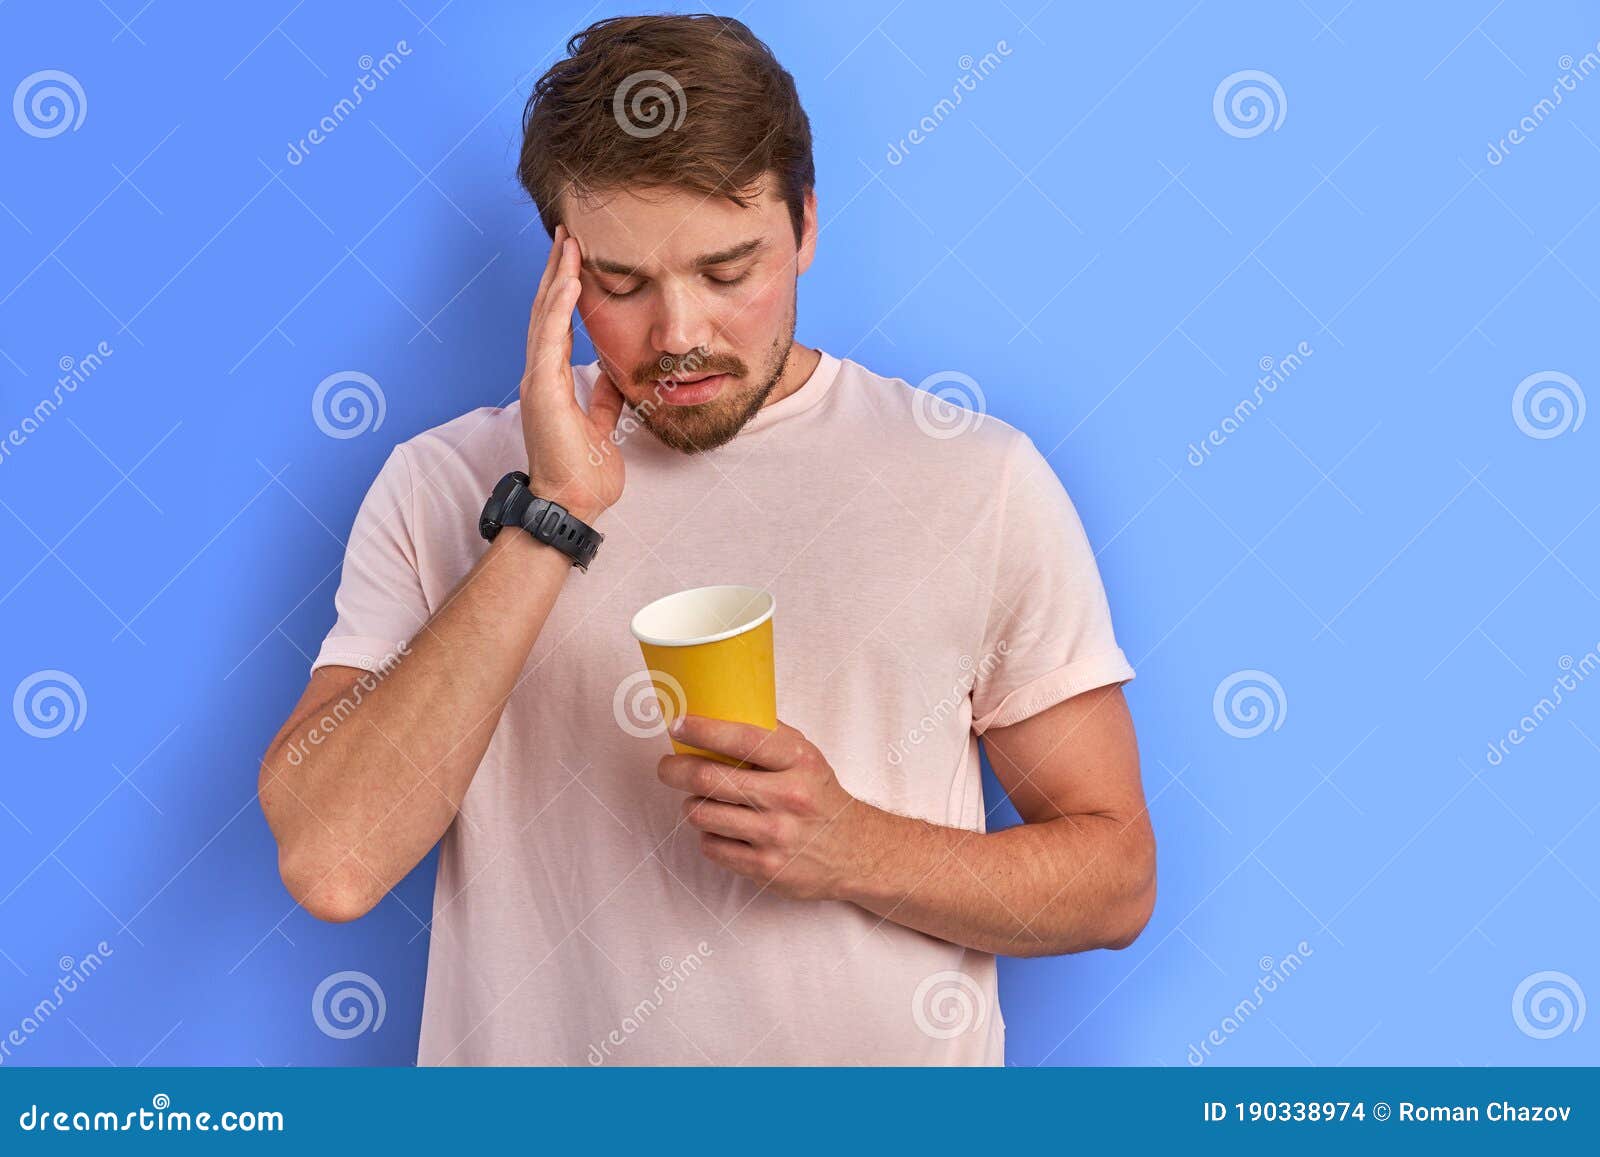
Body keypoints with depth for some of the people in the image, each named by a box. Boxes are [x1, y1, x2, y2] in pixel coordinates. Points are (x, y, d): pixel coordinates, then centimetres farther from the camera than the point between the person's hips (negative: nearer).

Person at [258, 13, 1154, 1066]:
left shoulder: (981, 480, -7)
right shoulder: (443, 488, -4)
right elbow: (330, 864, -16)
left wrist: (856, 850, -19)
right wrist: (549, 515, -20)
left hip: (884, 1056, 0)